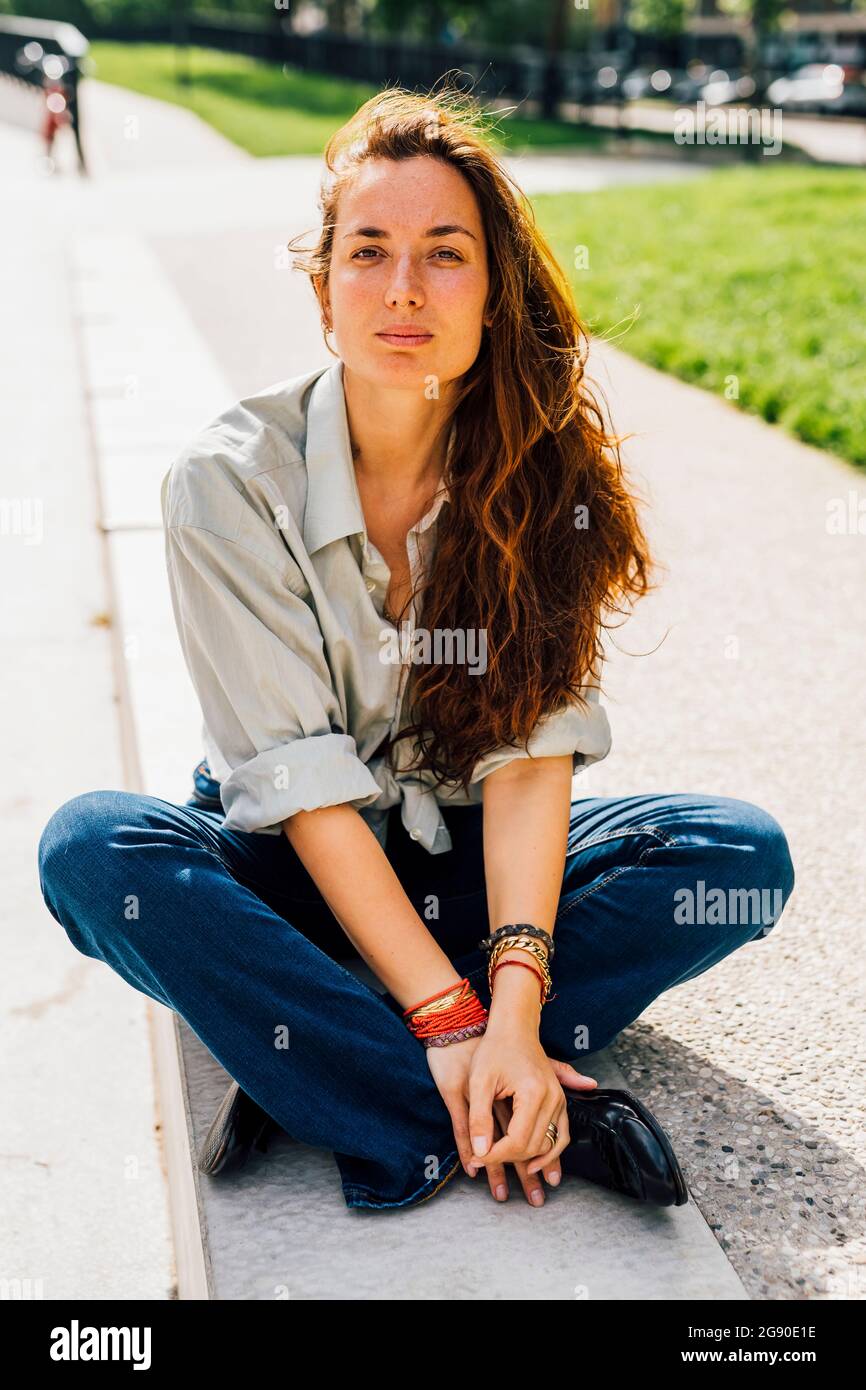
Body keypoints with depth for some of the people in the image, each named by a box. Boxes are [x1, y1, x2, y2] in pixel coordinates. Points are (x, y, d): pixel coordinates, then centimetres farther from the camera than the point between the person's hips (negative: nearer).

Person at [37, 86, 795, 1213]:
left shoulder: (540, 471, -11)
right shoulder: (231, 481, -18)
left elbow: (534, 748, -18)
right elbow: (302, 781, -22)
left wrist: (514, 1001, -31)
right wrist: (450, 1016, -29)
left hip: (464, 858, 2)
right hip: (291, 864, -1)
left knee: (745, 854, -20)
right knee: (90, 848, -32)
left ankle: (317, 1065, -26)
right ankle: (534, 1113, -33)